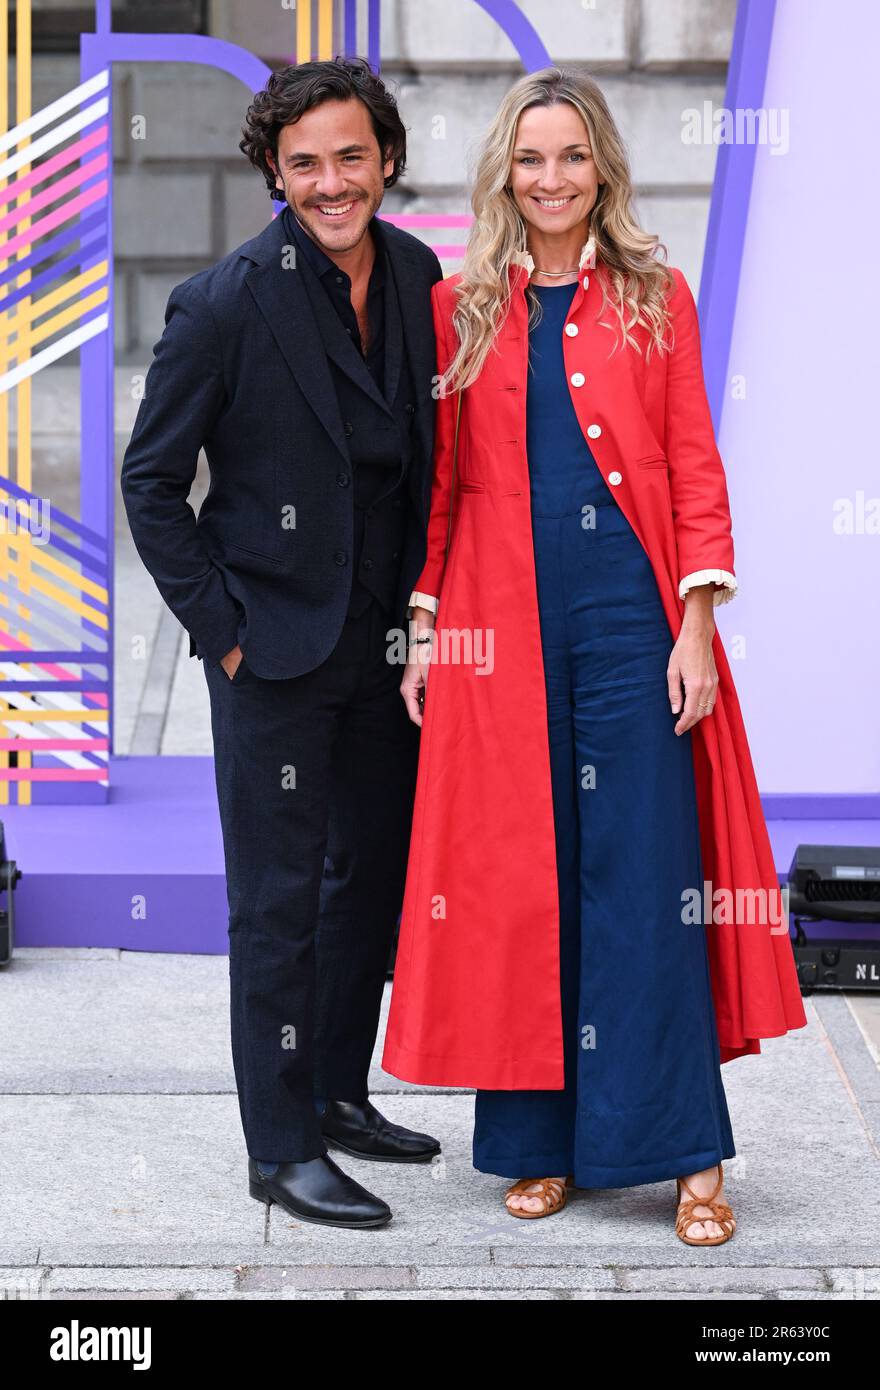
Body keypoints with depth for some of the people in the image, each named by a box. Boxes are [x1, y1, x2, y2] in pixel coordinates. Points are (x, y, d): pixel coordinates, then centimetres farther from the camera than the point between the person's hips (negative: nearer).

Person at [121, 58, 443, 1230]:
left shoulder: (422, 279, 2)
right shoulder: (225, 305, -15)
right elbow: (151, 483, -9)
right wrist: (220, 629, -11)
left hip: (389, 641, 6)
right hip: (276, 649, -6)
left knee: (375, 872, 16)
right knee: (278, 900, 0)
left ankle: (339, 1094, 32)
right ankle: (280, 1148, 9)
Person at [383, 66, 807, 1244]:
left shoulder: (655, 297, 6)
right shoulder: (461, 306, 9)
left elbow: (695, 469, 3)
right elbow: (440, 479, 11)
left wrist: (698, 627, -6)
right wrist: (425, 629, 5)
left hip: (630, 608, -1)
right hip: (501, 616, 2)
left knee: (648, 873, -3)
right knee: (516, 876, 4)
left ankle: (688, 1154, 3)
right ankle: (540, 1142, 14)